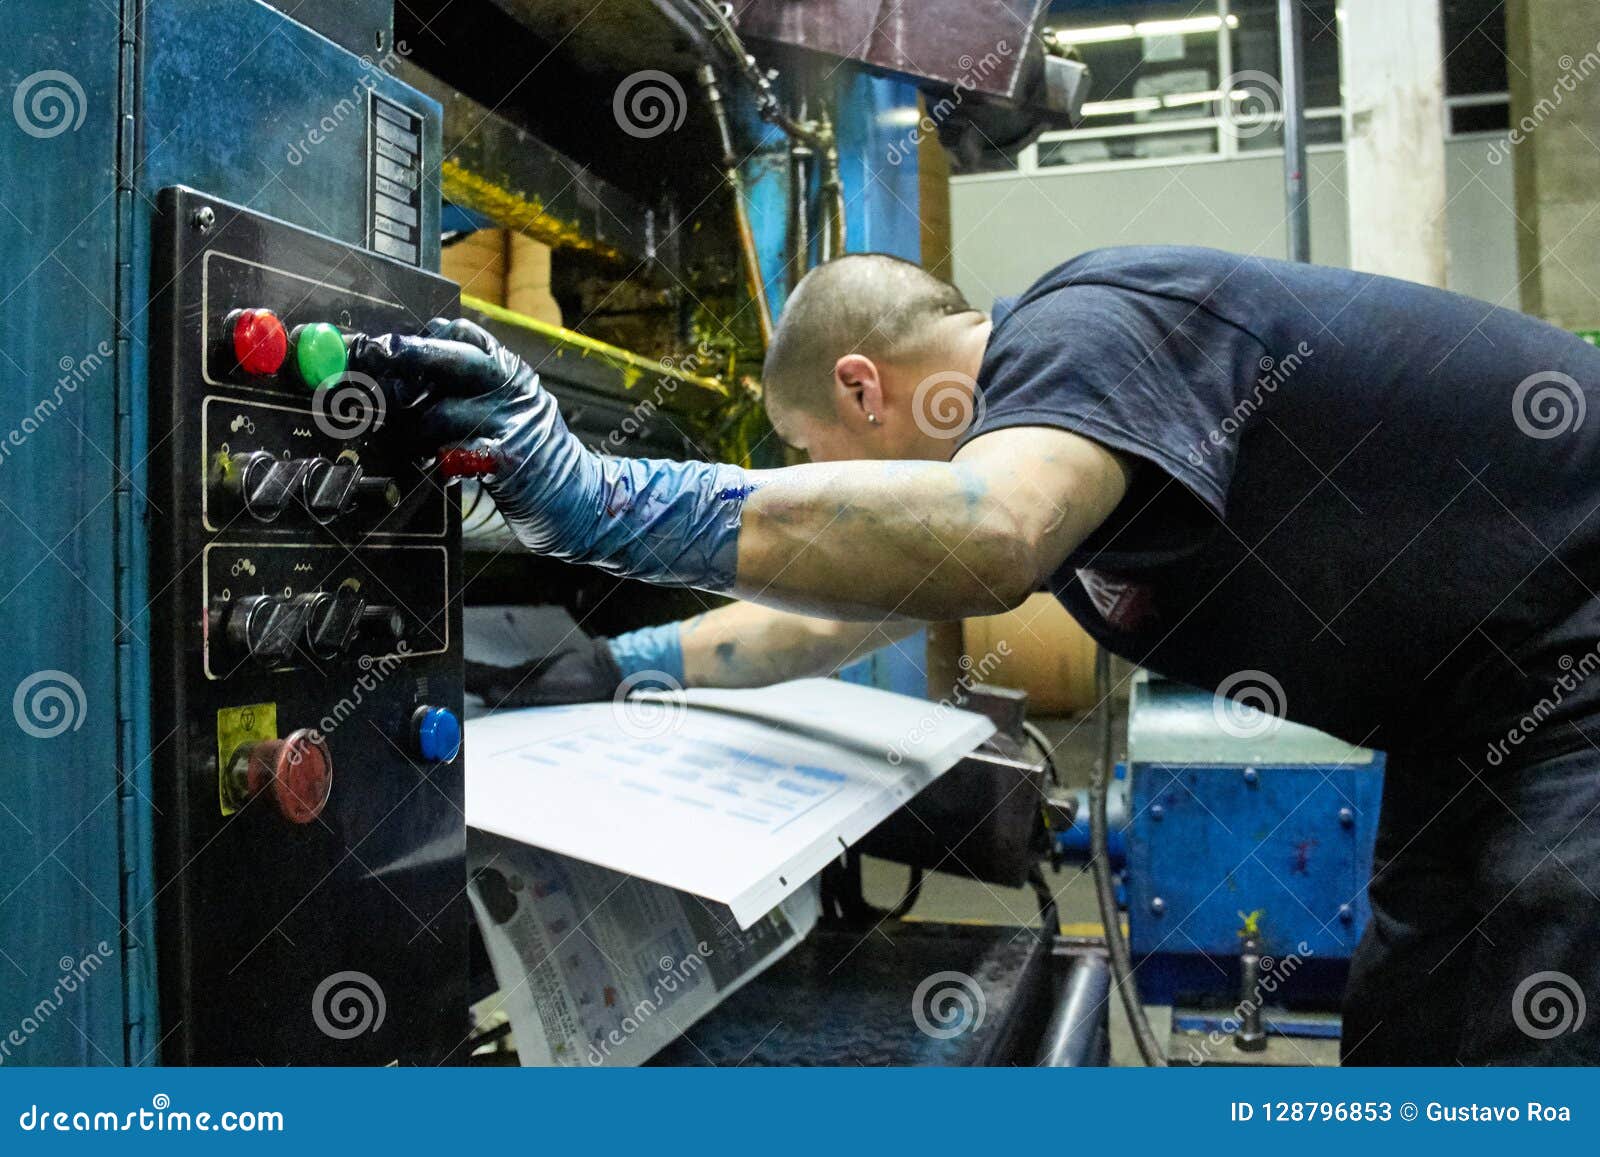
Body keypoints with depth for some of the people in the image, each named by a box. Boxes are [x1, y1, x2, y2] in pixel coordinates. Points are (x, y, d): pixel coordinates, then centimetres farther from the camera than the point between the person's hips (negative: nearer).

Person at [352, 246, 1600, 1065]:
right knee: (1402, 1035, 13)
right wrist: (612, 663, 15)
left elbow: (982, 538, -46)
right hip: (1476, 712, 9)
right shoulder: (1020, 431, 6)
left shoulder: (1083, 326, -23)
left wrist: (586, 494, -42)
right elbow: (828, 617, 14)